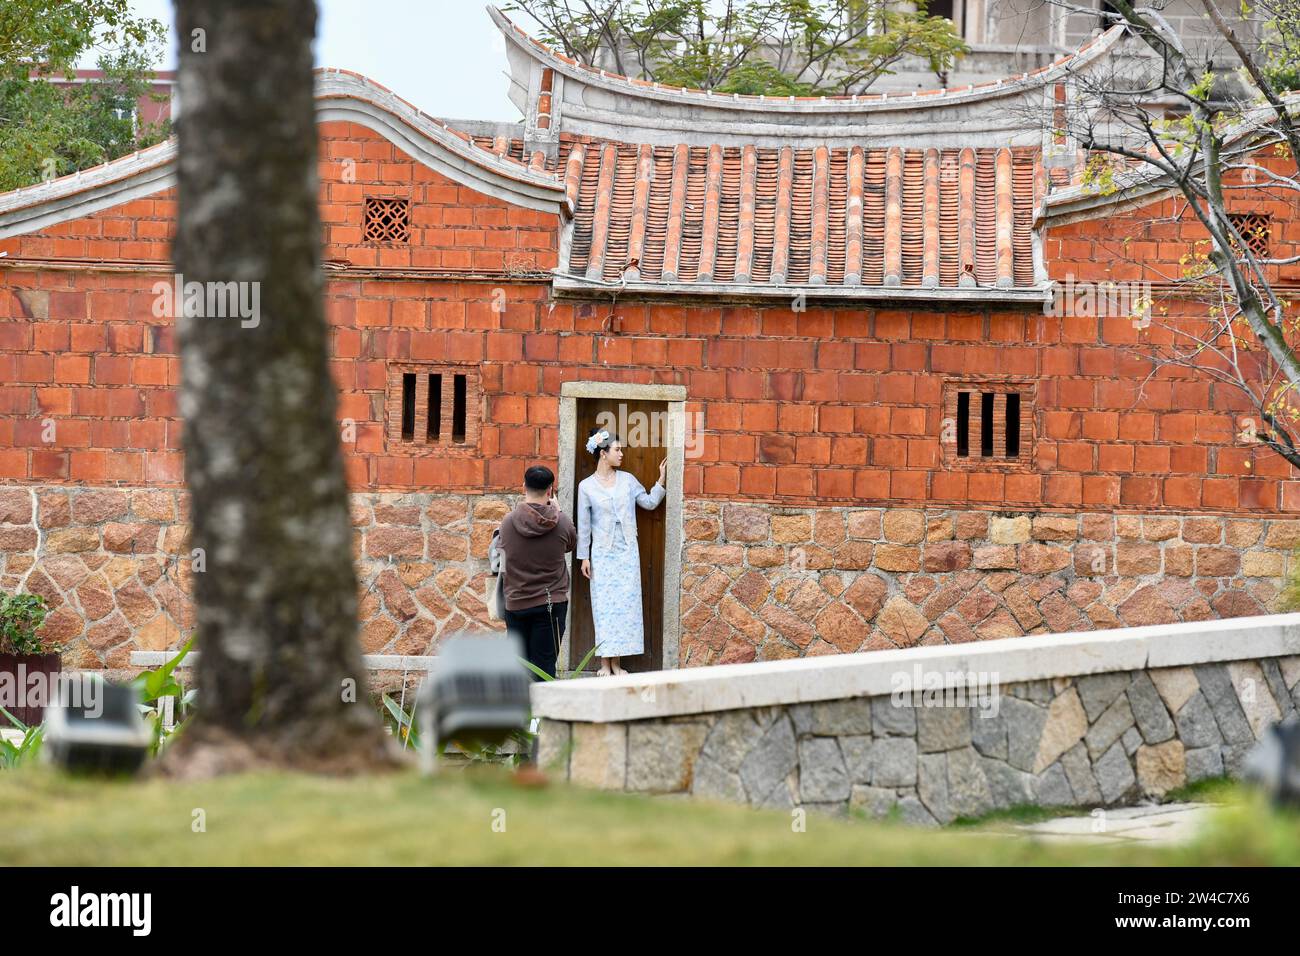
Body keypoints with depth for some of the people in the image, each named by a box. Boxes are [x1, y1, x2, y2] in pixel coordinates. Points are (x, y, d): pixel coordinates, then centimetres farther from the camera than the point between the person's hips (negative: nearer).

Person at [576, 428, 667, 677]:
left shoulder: (627, 480, 5)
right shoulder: (586, 486, -2)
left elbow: (649, 502, 13)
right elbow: (583, 524, 1)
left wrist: (661, 481, 1)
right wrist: (584, 557, 0)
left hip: (627, 552, 3)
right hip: (602, 553, -3)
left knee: (626, 604, 1)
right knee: (604, 605, -2)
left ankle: (617, 662, 7)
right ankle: (604, 663, 4)